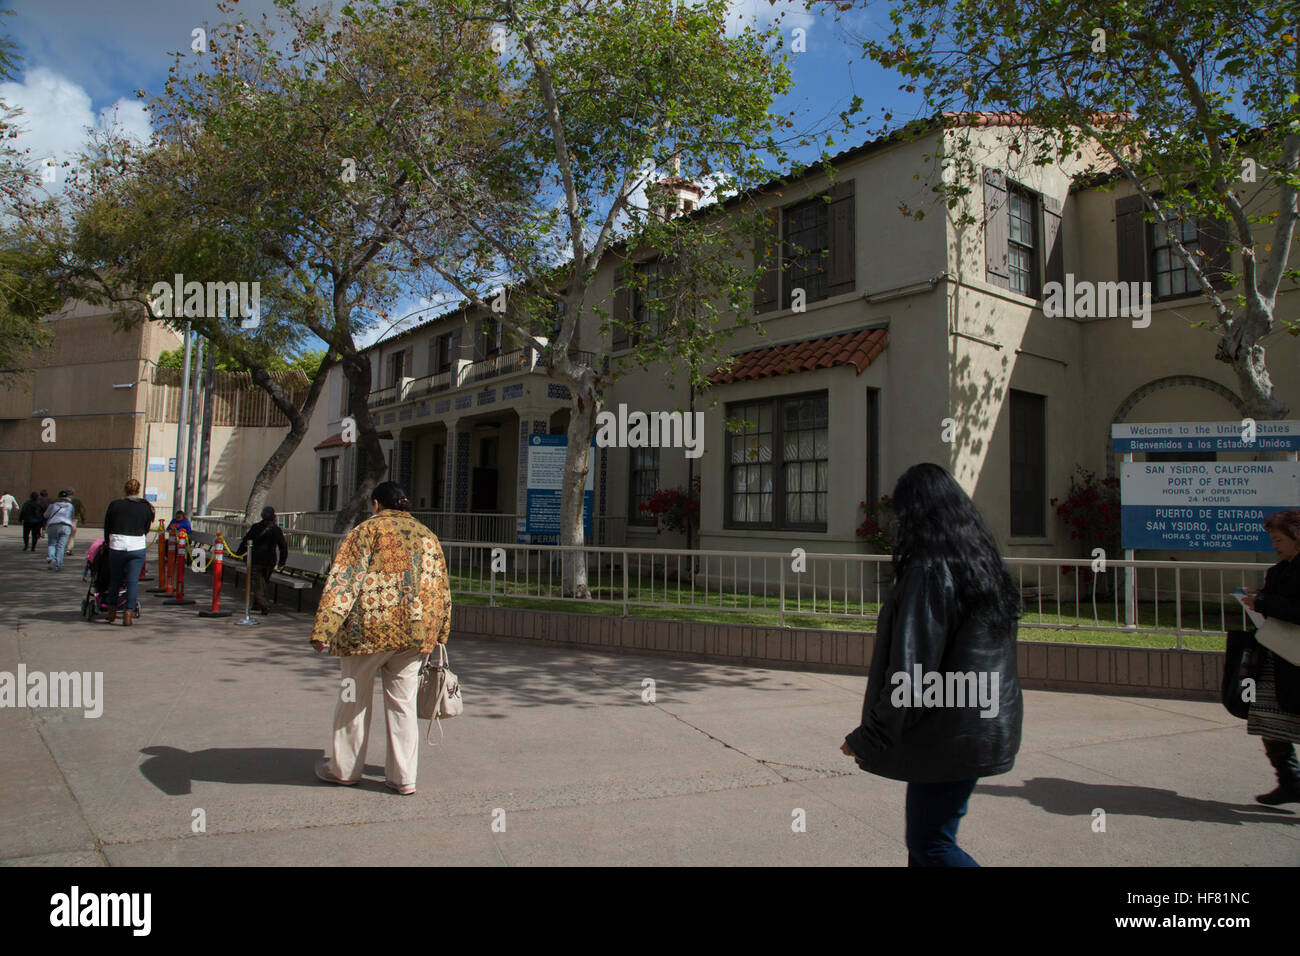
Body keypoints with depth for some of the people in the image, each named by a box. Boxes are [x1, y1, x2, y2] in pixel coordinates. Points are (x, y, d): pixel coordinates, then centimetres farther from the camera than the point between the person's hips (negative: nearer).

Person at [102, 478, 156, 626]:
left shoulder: (114, 505, 6)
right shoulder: (146, 507, 5)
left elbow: (107, 527, 12)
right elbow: (146, 529, 8)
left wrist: (108, 542, 23)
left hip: (116, 546, 1)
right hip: (137, 547, -1)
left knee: (114, 579, 16)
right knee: (133, 581, 1)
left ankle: (112, 612, 24)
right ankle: (128, 614, -4)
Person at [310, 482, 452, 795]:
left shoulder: (367, 530, -2)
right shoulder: (428, 536, 14)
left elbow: (343, 582, -11)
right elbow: (442, 589, 15)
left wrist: (324, 628, -13)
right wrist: (439, 634, 21)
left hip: (370, 628, -4)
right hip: (415, 632, 4)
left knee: (354, 698, 12)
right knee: (403, 702, 11)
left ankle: (344, 768, 26)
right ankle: (402, 777, 13)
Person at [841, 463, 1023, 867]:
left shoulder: (928, 570, -19)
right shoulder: (985, 564, 9)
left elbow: (911, 668, -22)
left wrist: (868, 738, -15)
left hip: (947, 736, -9)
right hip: (987, 725, 9)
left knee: (931, 845, 3)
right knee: (928, 836, 18)